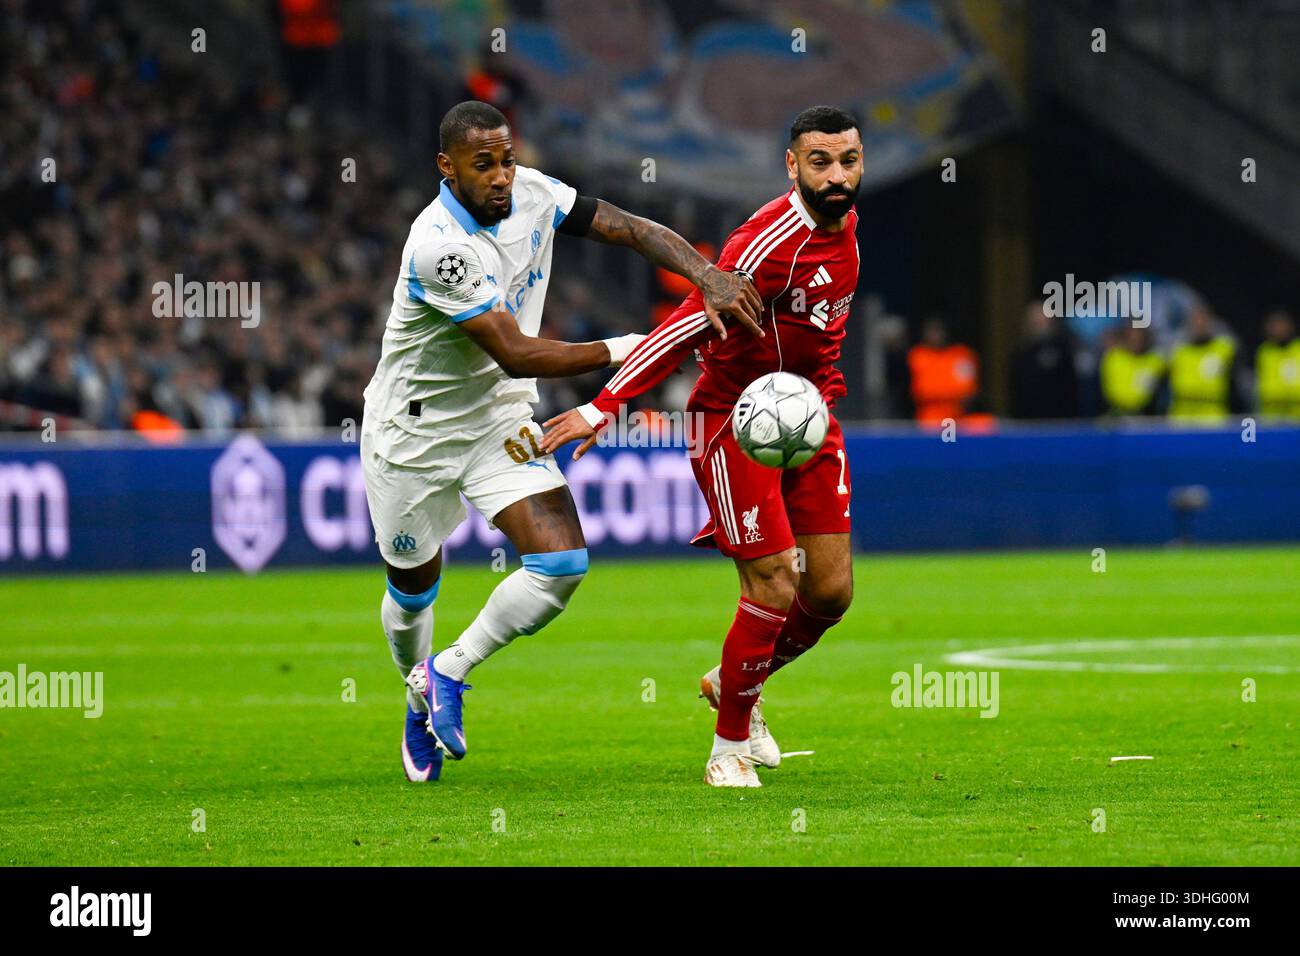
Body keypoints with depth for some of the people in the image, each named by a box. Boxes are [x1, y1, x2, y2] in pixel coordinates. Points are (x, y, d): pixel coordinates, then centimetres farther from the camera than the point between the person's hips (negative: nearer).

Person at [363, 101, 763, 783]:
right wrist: (623, 351, -26)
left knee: (561, 563, -13)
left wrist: (709, 278, -23)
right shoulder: (438, 246, -30)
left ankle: (450, 671, 8)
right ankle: (420, 693, 45)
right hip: (413, 429, -5)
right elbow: (516, 354, -29)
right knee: (413, 587, 12)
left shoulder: (532, 196, -10)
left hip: (498, 415, 5)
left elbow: (632, 230, -5)